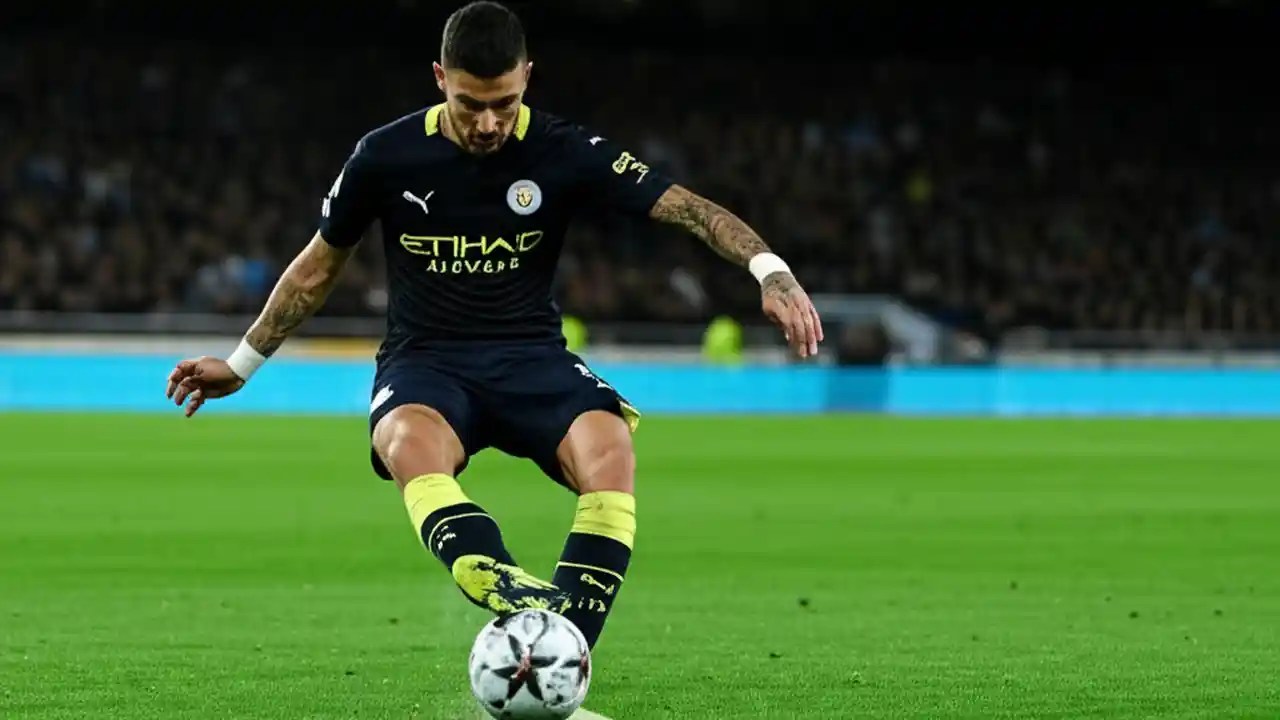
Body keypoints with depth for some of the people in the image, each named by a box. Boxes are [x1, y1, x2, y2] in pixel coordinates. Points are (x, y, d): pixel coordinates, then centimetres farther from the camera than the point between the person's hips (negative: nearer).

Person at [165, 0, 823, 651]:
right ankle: (508, 594, -63)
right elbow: (319, 267, 15)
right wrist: (241, 363, 20)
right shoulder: (387, 156, -1)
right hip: (424, 359, 0)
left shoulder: (565, 154, -4)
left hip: (531, 357, 1)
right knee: (412, 441, -39)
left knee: (609, 445, -34)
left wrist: (770, 269, -28)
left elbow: (688, 208, -10)